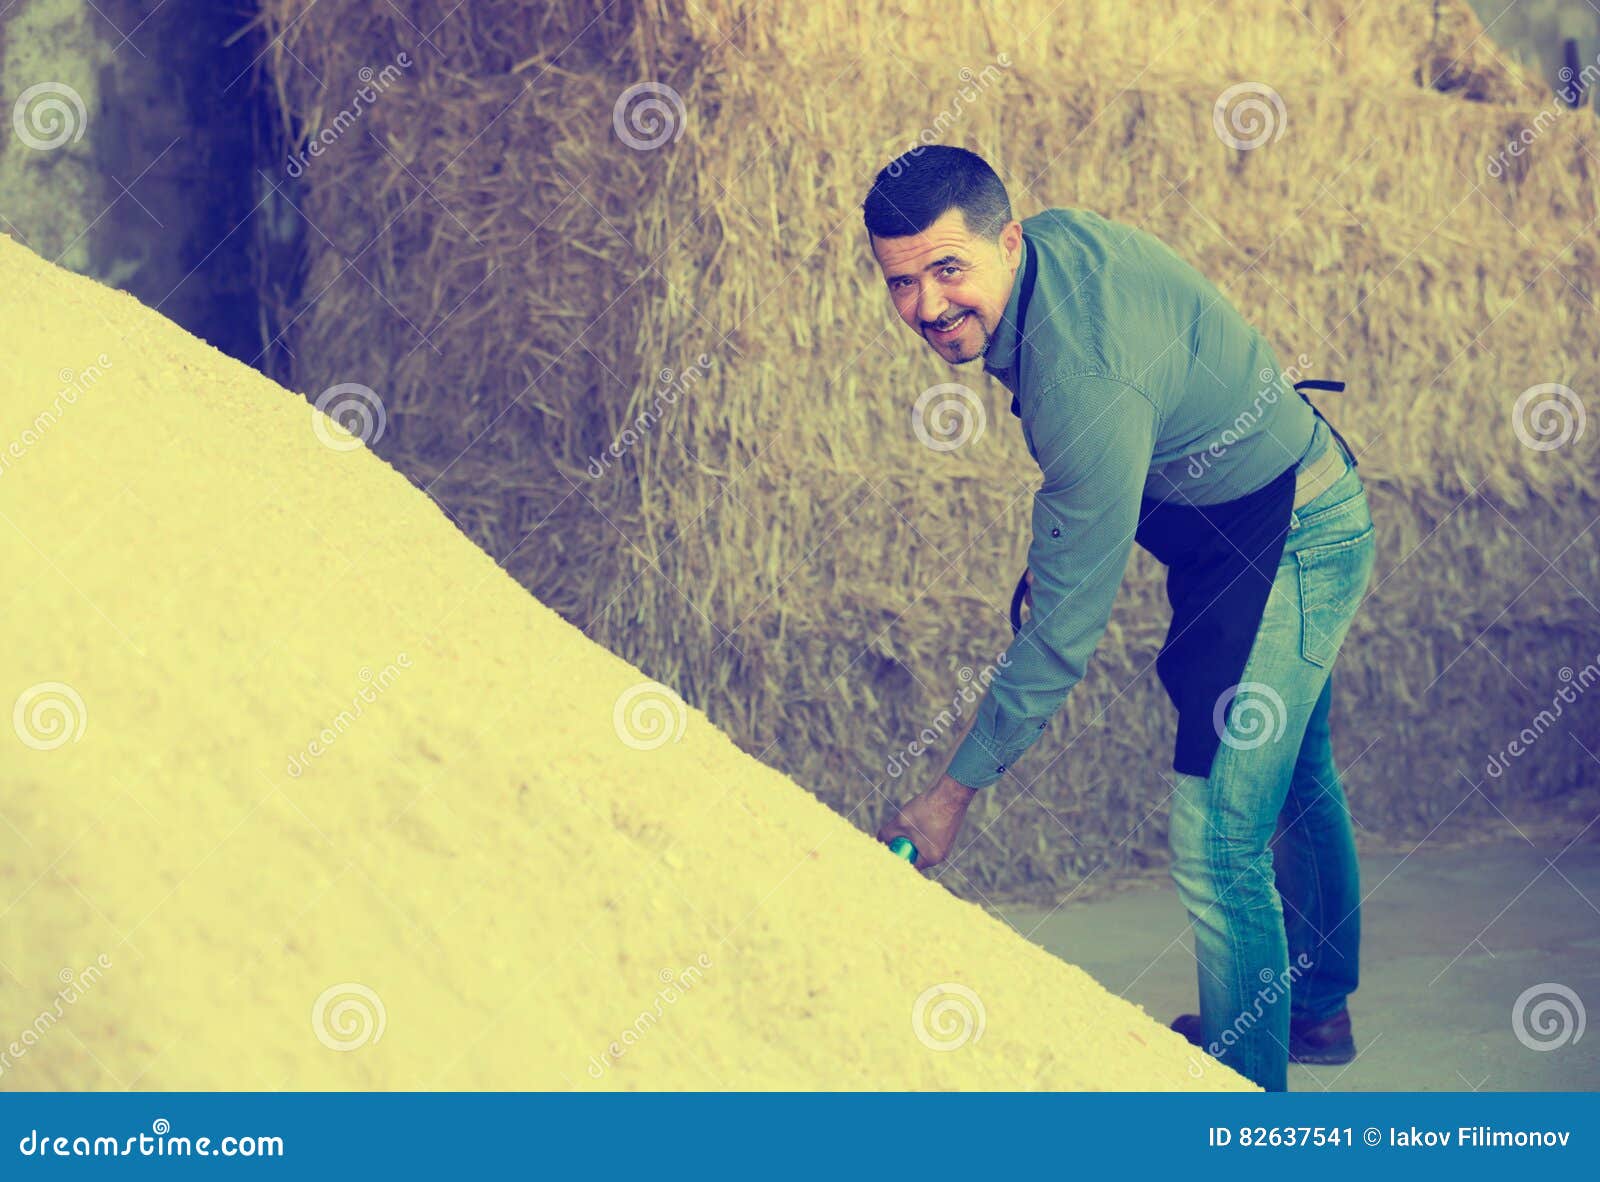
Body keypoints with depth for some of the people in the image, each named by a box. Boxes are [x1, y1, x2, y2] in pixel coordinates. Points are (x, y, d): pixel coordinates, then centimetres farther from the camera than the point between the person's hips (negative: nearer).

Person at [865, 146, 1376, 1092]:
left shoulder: (1088, 381, -37)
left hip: (1289, 545, -10)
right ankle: (1318, 1007, 46)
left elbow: (1066, 623, -31)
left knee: (1219, 838, -12)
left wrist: (959, 789, -24)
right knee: (1292, 779, 26)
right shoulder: (1054, 236, -11)